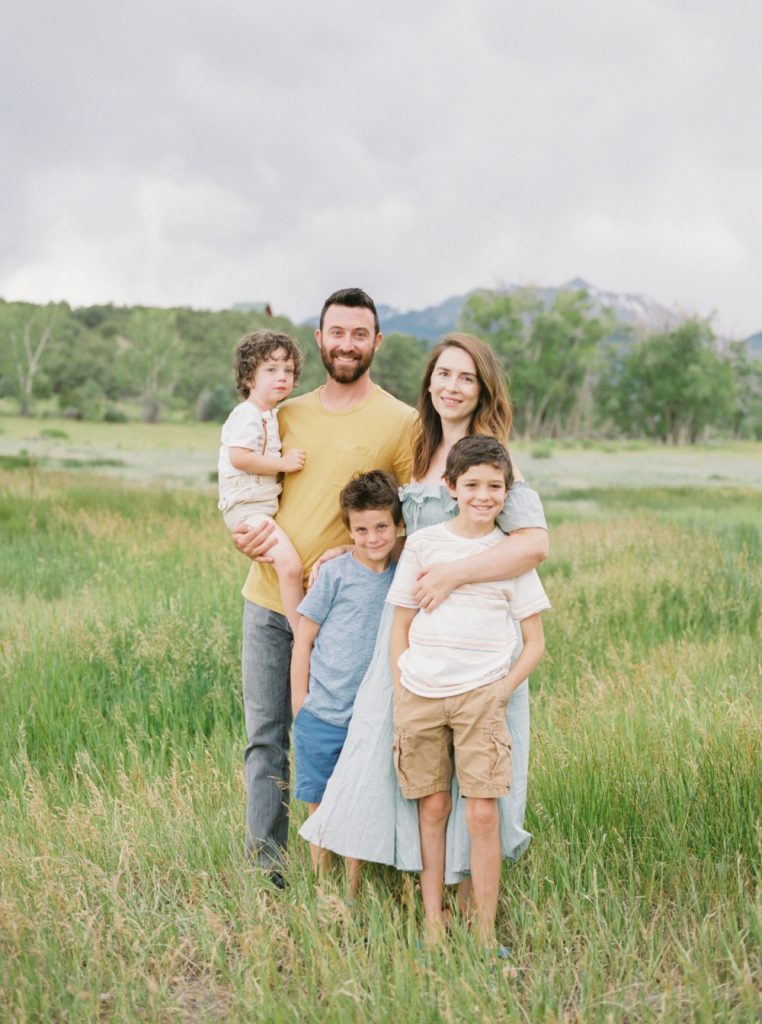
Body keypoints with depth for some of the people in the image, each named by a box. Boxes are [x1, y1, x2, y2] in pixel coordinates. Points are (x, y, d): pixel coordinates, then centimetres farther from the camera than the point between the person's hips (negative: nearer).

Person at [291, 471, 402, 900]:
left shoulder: (403, 576, 3)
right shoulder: (336, 574, -6)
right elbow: (303, 642, -1)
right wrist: (300, 710, -1)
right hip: (322, 718, -2)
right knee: (321, 810, 8)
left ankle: (352, 894, 19)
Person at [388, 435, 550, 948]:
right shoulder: (423, 544, 6)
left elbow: (535, 644, 7)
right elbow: (400, 626, 11)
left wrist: (501, 692, -4)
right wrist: (403, 693, 3)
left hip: (481, 694, -1)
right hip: (419, 693, 1)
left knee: (483, 813, -6)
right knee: (433, 806, 6)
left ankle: (486, 932, 3)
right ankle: (433, 919, 18)